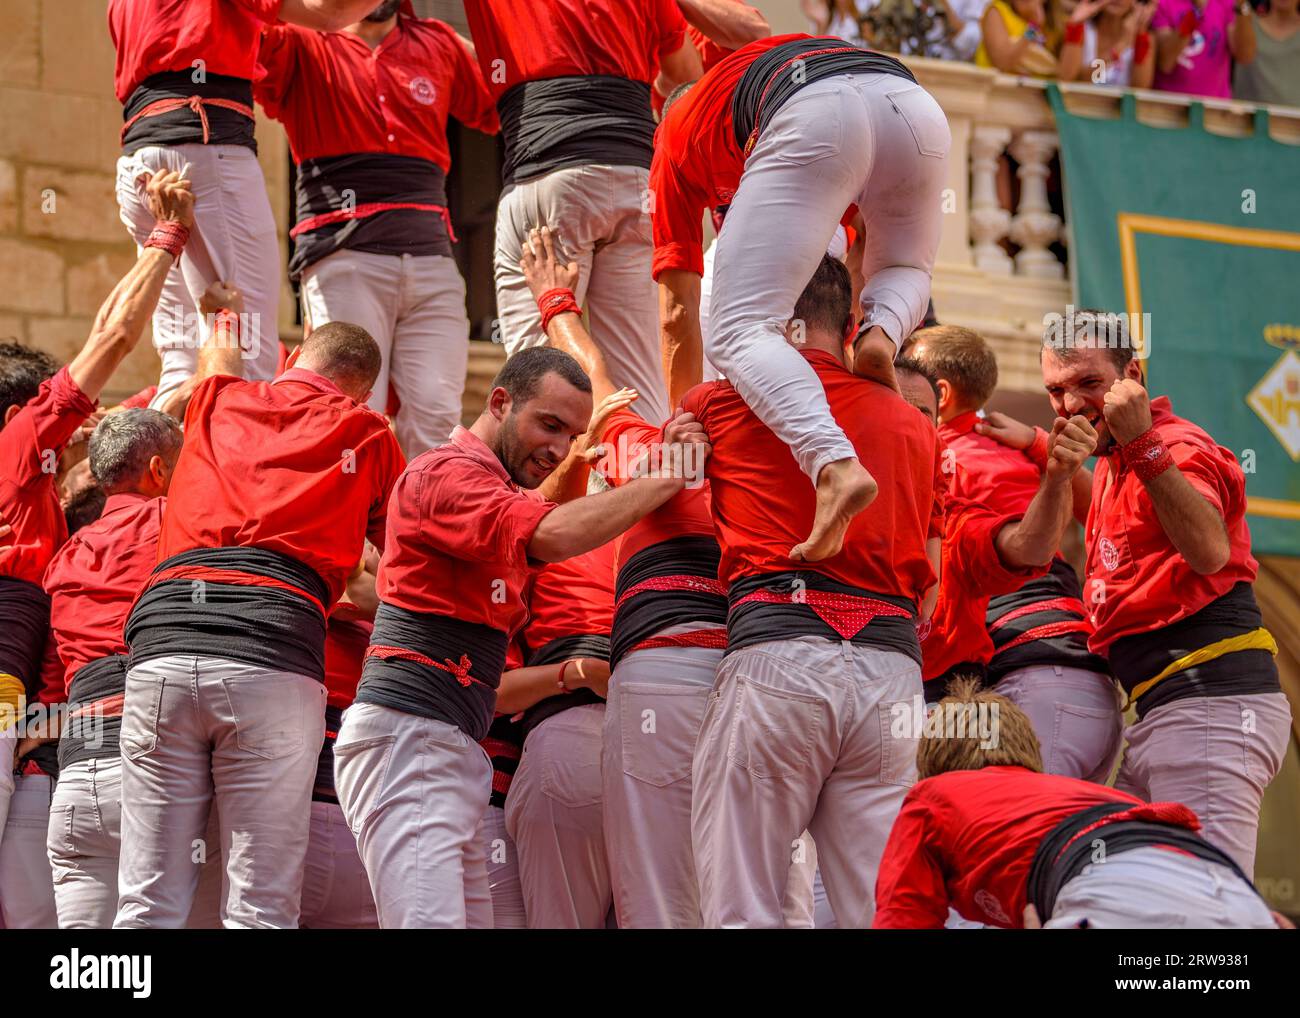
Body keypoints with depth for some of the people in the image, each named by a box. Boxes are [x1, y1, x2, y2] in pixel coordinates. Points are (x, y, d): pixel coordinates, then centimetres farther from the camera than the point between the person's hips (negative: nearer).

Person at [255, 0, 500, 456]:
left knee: (436, 419, -11)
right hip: (343, 256, -3)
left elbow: (496, 111, 32)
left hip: (432, 257, 3)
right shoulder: (302, 46, 11)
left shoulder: (439, 46, 22)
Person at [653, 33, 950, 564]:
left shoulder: (677, 135, 33)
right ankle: (883, 333, -1)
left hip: (818, 120, -5)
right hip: (914, 102, 5)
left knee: (738, 333, -2)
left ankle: (834, 465, -30)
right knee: (904, 270, 35)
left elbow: (678, 315, 31)